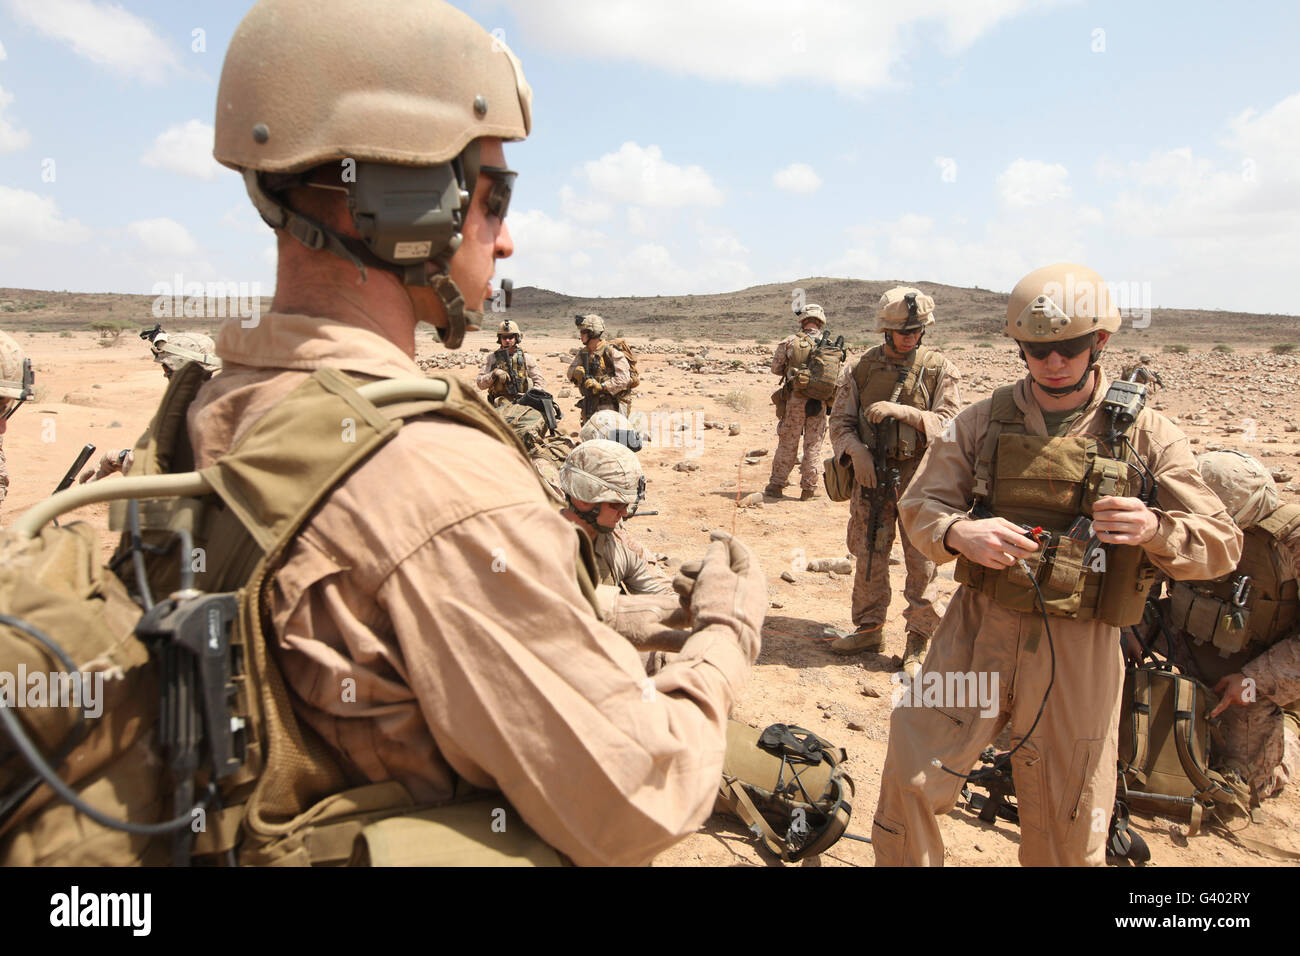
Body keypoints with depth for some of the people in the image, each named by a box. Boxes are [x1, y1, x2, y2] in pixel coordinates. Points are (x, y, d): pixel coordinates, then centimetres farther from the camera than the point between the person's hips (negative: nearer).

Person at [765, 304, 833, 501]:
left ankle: (776, 486, 12)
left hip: (795, 399, -1)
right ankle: (808, 488, 11)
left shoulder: (790, 341, -4)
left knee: (787, 444, 8)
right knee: (813, 446, 9)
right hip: (818, 402, 1)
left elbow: (775, 368, 0)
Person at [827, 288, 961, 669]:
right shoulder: (861, 368, 4)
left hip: (919, 474, -2)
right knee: (868, 554, 11)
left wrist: (900, 411, -20)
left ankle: (918, 642, 16)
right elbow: (841, 420, 6)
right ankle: (869, 630, 26)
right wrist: (855, 450, -13)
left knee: (921, 561, 3)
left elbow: (949, 422, -8)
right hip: (872, 473, 2)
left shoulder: (939, 369, -2)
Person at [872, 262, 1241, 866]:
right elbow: (919, 506, 1)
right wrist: (960, 532, -22)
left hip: (1080, 650, 0)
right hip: (980, 629, 0)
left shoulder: (1144, 433, 1)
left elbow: (1221, 545, 0)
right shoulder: (984, 421, 2)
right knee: (910, 779, -4)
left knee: (1068, 828, 12)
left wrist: (1154, 529, -22)